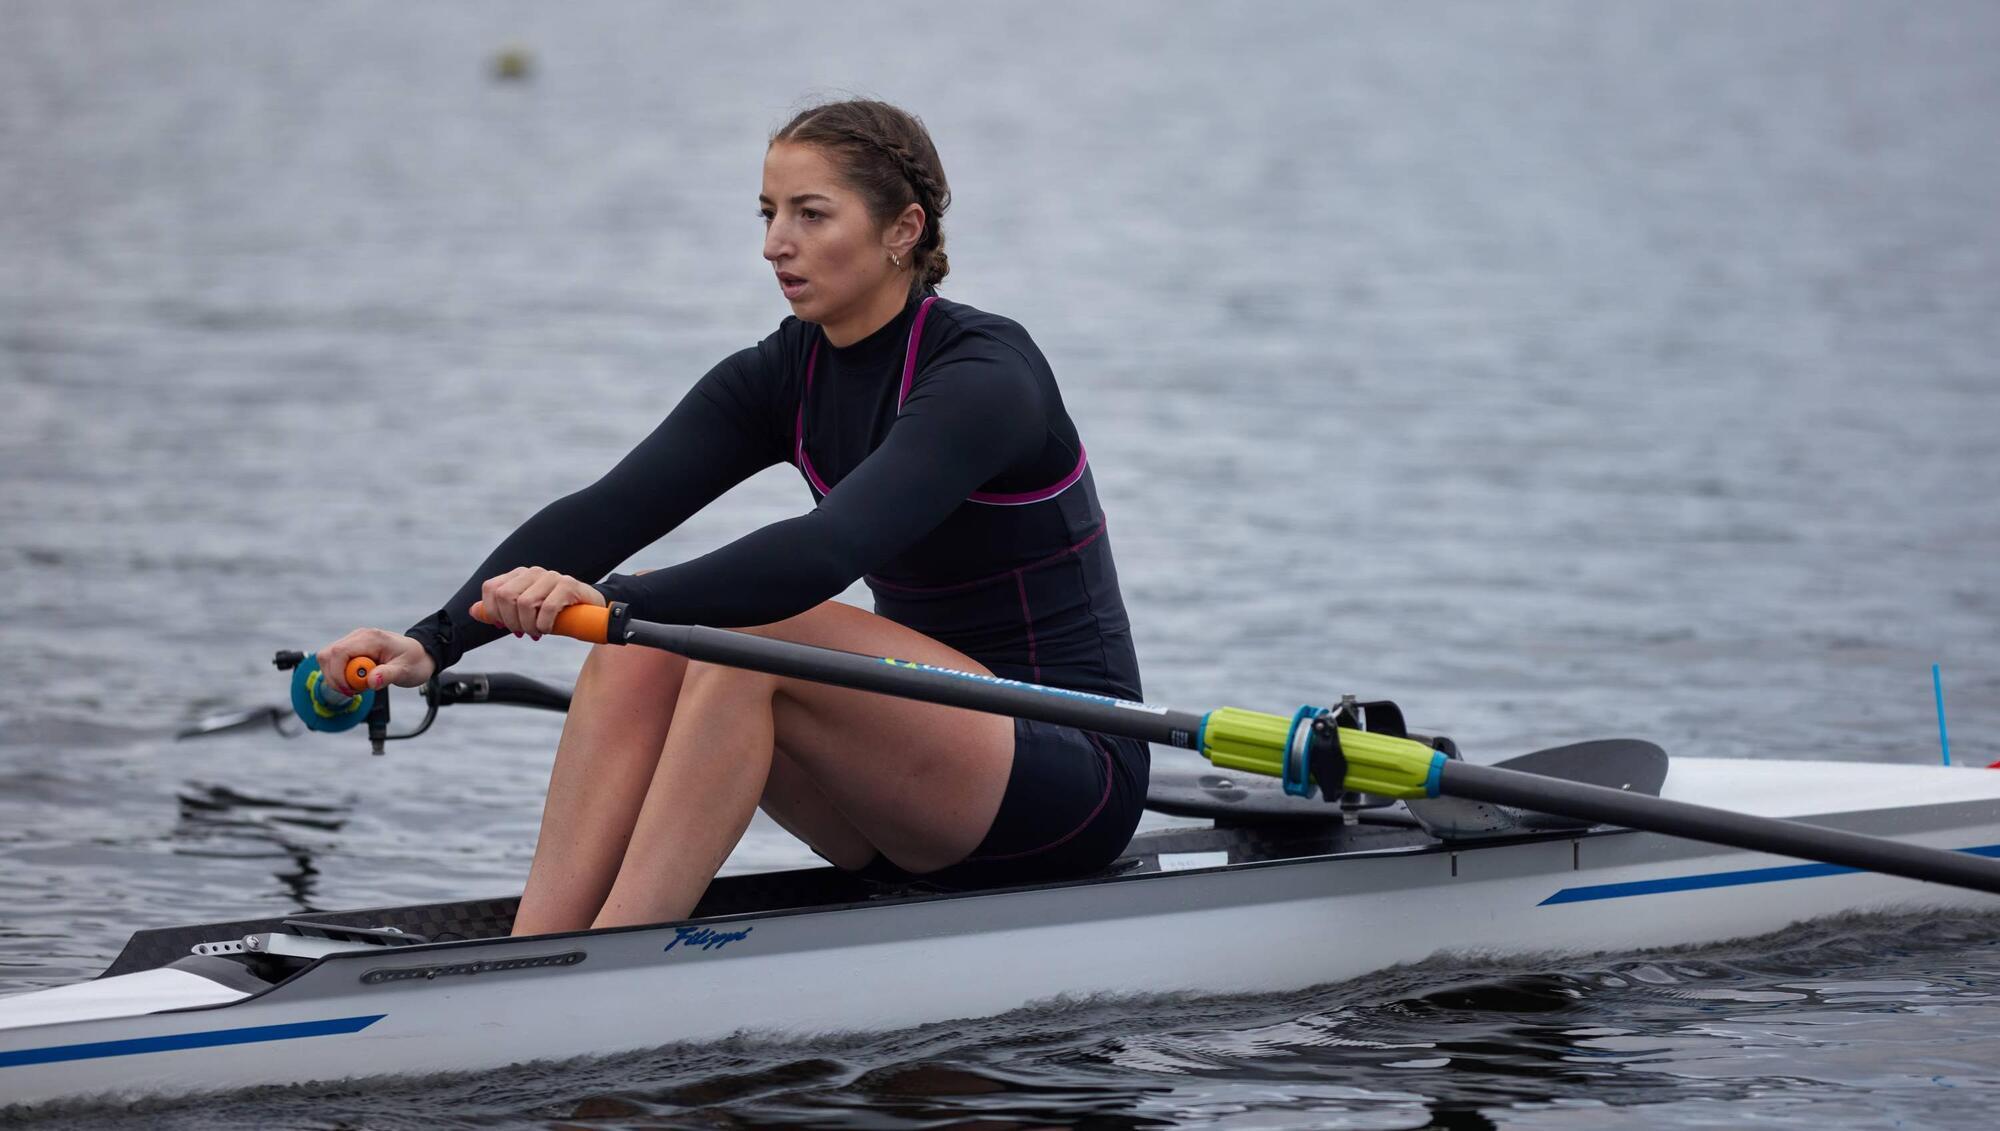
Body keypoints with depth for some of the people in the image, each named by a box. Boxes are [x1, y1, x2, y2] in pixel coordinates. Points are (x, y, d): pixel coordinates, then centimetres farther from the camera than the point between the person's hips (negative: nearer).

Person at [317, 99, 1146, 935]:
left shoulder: (985, 373, -18)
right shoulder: (786, 375, 3)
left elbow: (828, 550, -35)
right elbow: (604, 513, -10)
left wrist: (615, 603, -47)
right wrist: (436, 640, -25)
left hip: (1070, 779, -7)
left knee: (748, 625, -29)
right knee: (645, 641, -16)